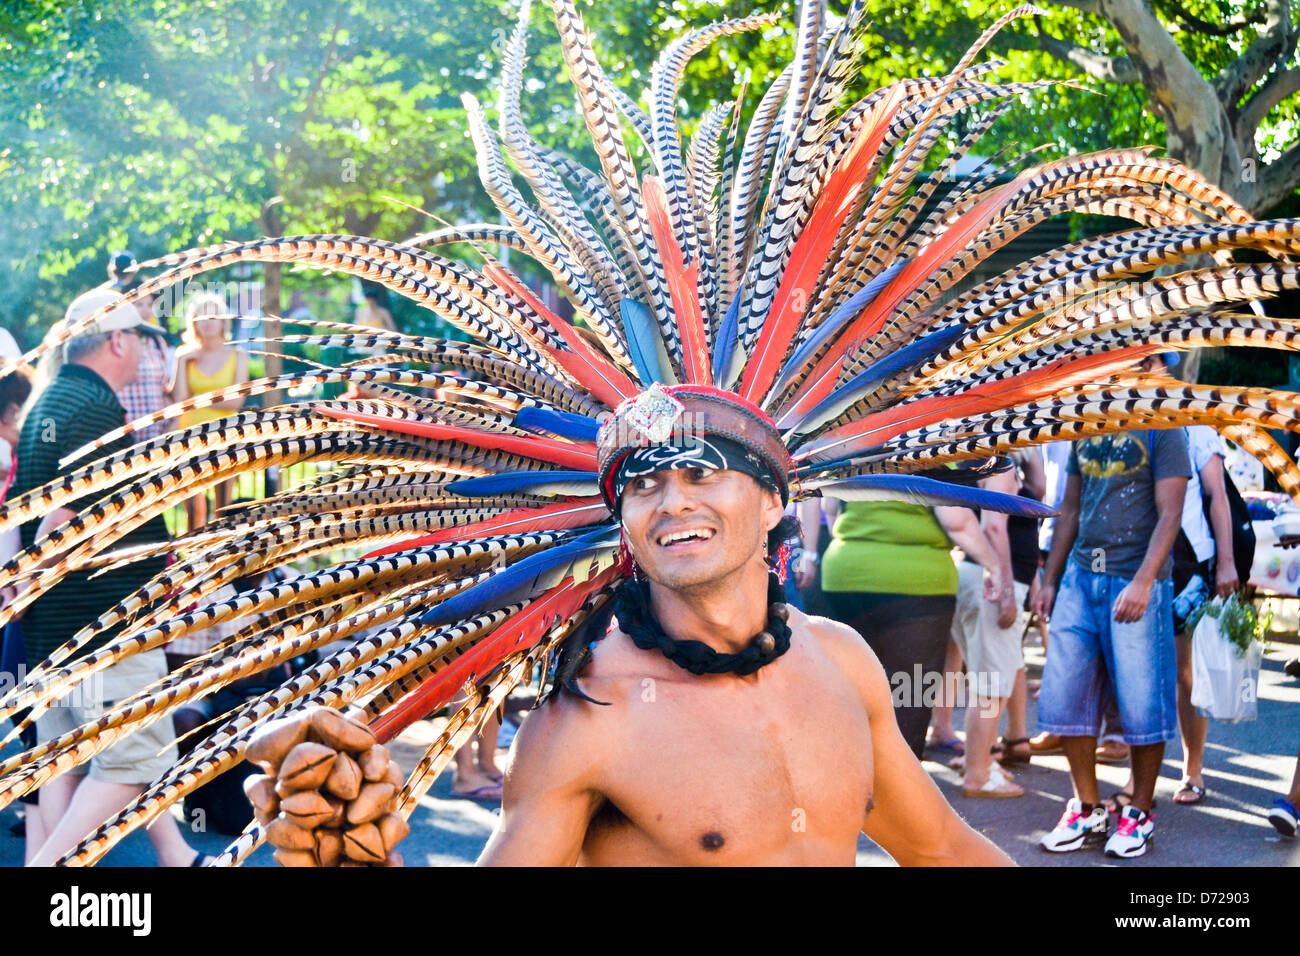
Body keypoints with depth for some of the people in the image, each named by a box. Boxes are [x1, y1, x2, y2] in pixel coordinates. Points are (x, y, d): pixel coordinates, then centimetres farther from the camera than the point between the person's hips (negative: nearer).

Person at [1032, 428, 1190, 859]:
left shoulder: (1161, 427, -5)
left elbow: (1169, 514, -11)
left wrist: (1143, 581, -21)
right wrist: (1050, 580, 15)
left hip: (1136, 584, -5)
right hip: (1080, 577, 6)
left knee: (1141, 705, 0)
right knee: (1065, 697, 3)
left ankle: (1140, 814, 16)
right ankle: (1089, 810, 17)